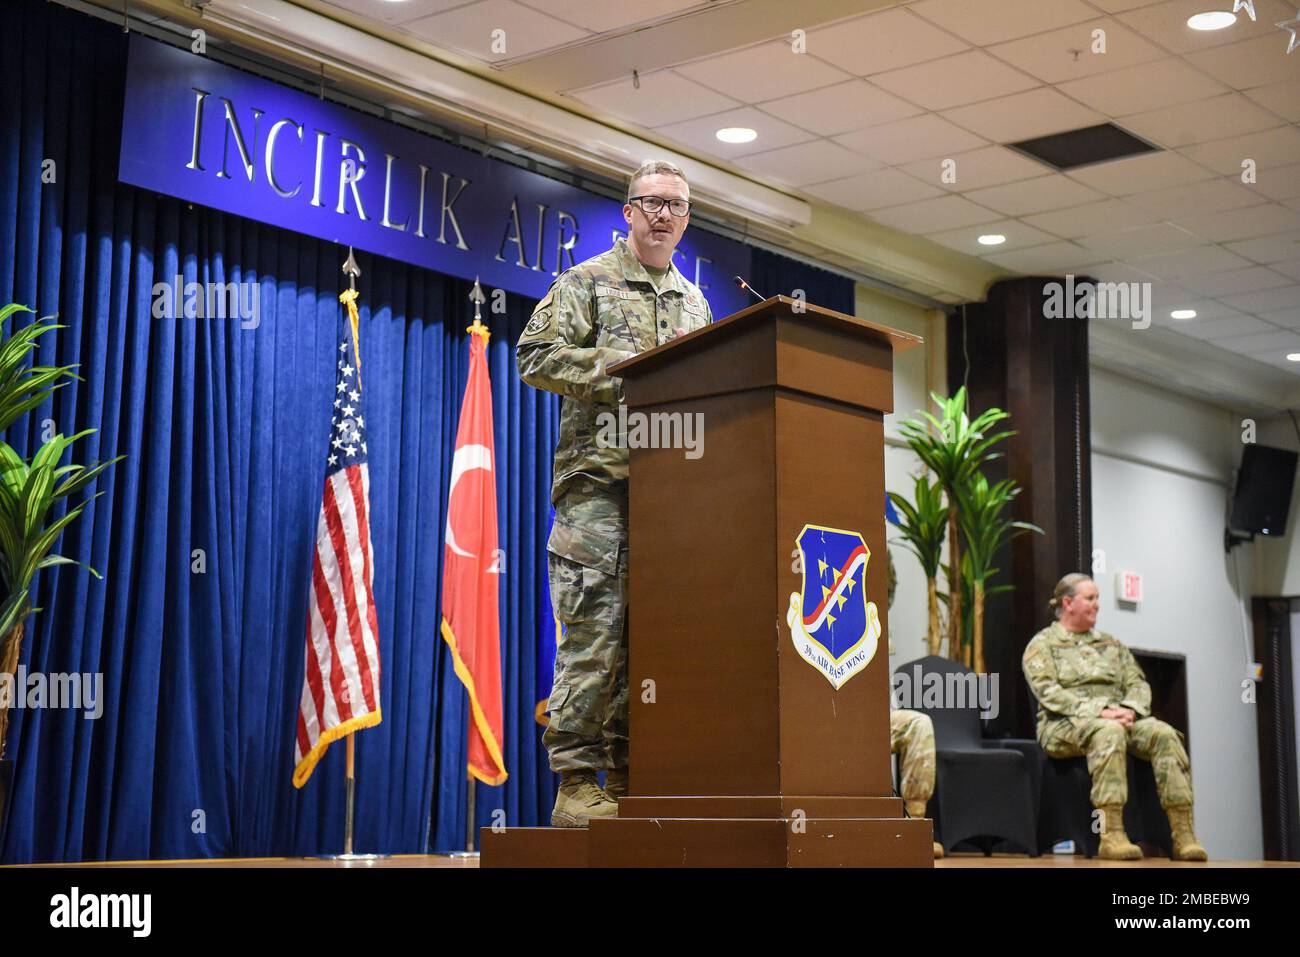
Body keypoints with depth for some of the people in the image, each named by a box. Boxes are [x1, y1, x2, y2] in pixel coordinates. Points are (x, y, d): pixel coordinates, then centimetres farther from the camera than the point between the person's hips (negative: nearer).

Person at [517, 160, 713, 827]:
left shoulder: (695, 303, 23)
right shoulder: (587, 282, 6)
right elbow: (537, 358, -5)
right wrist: (627, 372, -12)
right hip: (600, 478, -5)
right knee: (595, 633, -10)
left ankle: (628, 779, 9)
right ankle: (577, 783, -6)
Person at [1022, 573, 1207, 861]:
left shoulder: (1110, 645, 26)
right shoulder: (1042, 644, 8)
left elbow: (1138, 684, 16)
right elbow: (1048, 691, -8)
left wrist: (1129, 708, -9)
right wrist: (1098, 711, -20)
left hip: (1120, 717, 5)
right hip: (1066, 724, -5)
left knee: (1164, 734, -26)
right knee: (1109, 732, -40)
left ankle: (1183, 835, -33)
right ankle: (1111, 835, -46)